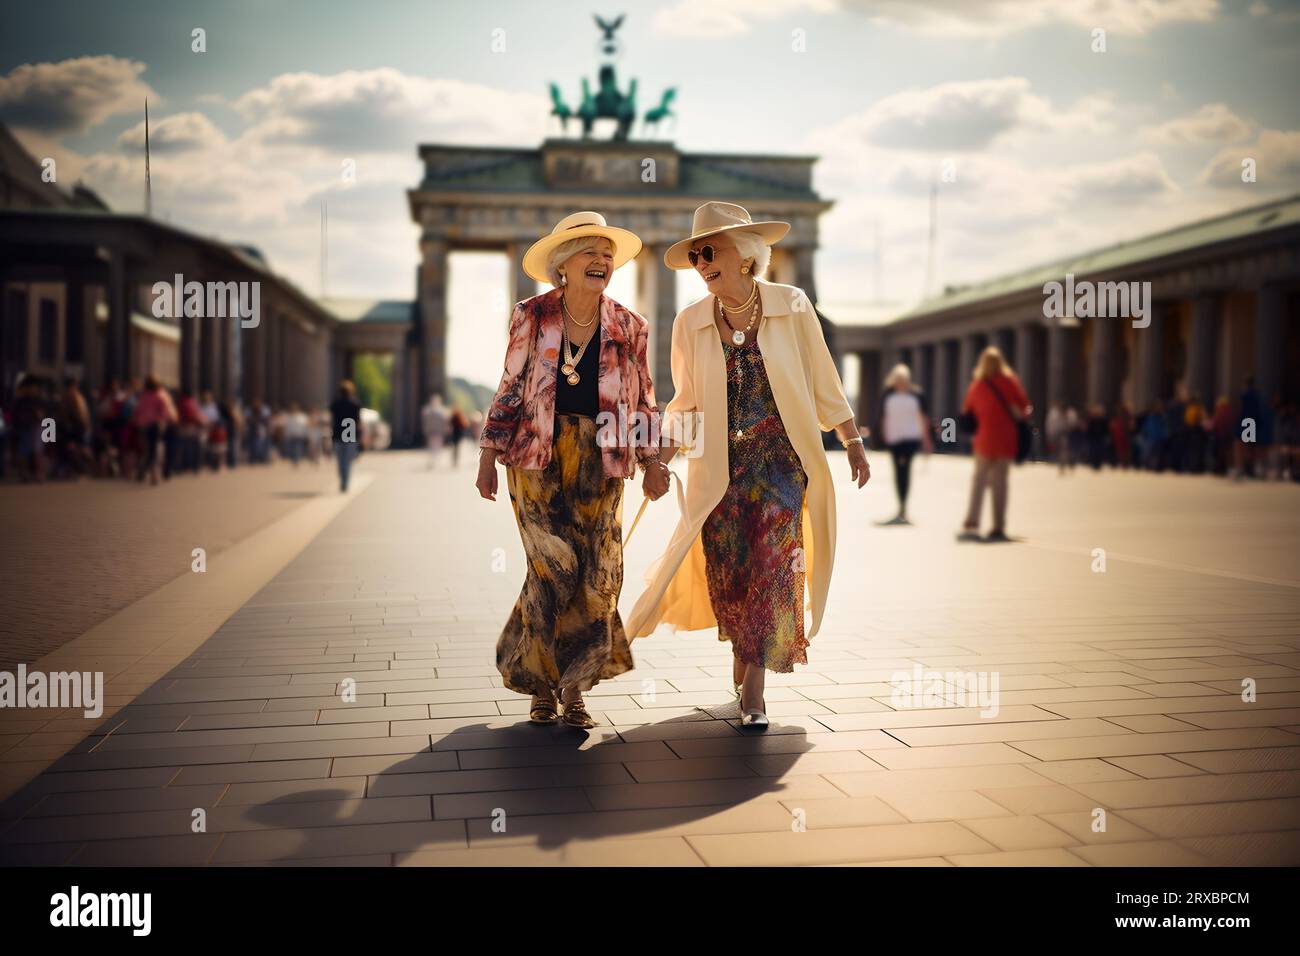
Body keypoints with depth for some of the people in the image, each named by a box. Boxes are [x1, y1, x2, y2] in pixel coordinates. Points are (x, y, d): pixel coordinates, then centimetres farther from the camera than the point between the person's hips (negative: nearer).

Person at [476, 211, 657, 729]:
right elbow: (509, 390, 4)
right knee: (554, 565, -10)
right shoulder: (531, 317, 0)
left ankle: (573, 687, 12)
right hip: (537, 455, -2)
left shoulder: (628, 327, 4)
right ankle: (540, 685, 9)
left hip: (599, 461, 2)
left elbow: (643, 400, 11)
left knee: (597, 572, -3)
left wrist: (651, 459, 4)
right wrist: (488, 458, 2)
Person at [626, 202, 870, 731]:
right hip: (720, 464, 2)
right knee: (727, 569, 3)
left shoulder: (791, 306, -3)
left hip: (782, 457, -2)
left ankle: (753, 687, 2)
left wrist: (853, 441, 6)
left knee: (770, 563, -8)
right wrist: (657, 464, 1)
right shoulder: (690, 323, 1)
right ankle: (745, 657, 31)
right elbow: (684, 404, 9)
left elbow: (823, 384, 4)